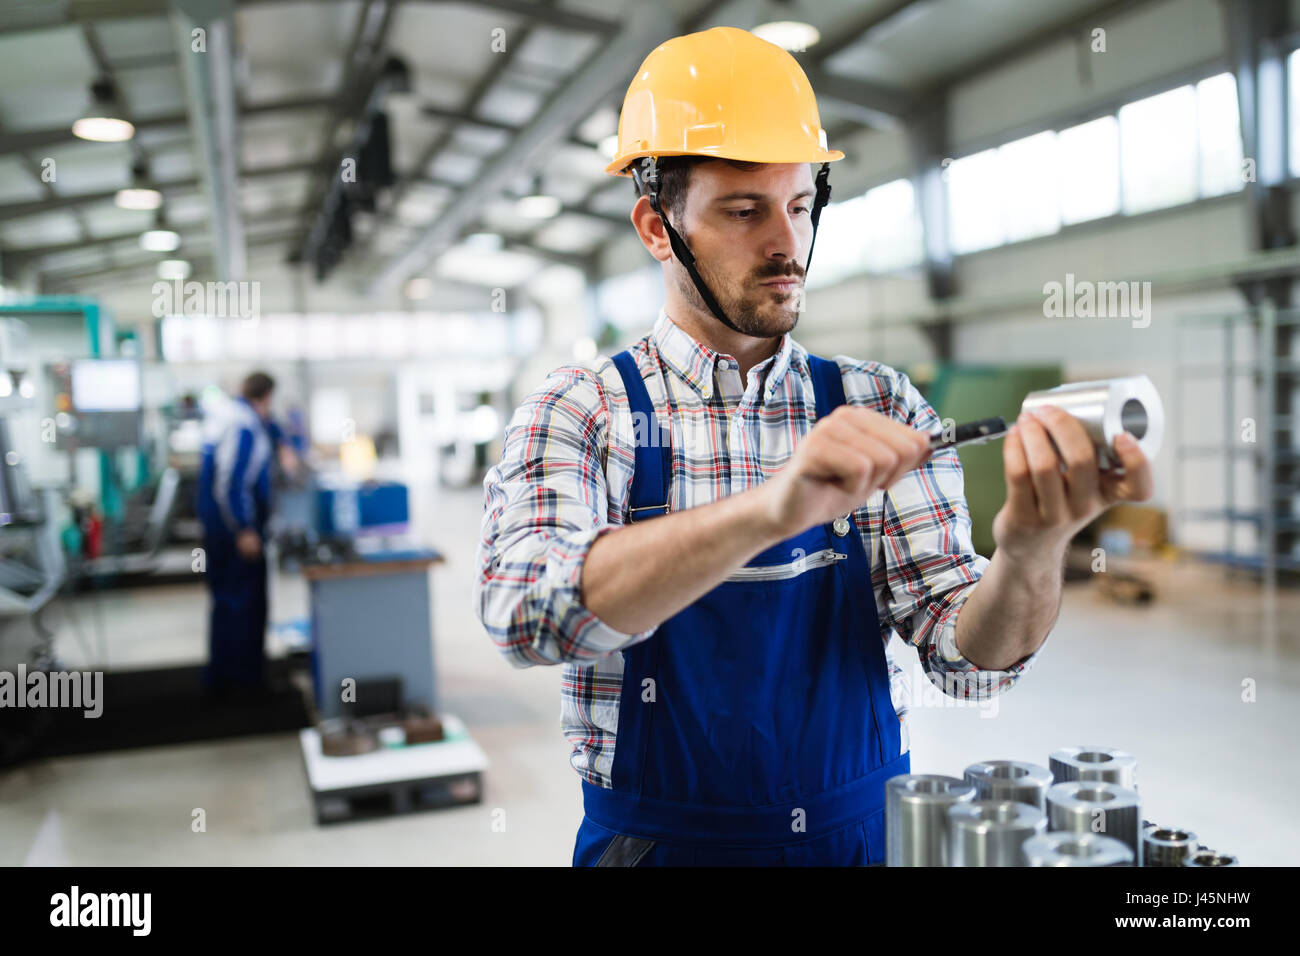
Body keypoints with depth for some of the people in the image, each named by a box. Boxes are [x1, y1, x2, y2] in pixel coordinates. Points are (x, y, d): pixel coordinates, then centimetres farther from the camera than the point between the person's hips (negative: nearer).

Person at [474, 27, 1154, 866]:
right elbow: (525, 608, -23)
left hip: (865, 832, 2)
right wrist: (774, 508, -34)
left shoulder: (878, 411, 1)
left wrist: (1031, 552, -24)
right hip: (665, 837, -1)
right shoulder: (577, 413, -5)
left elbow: (969, 655, -5)